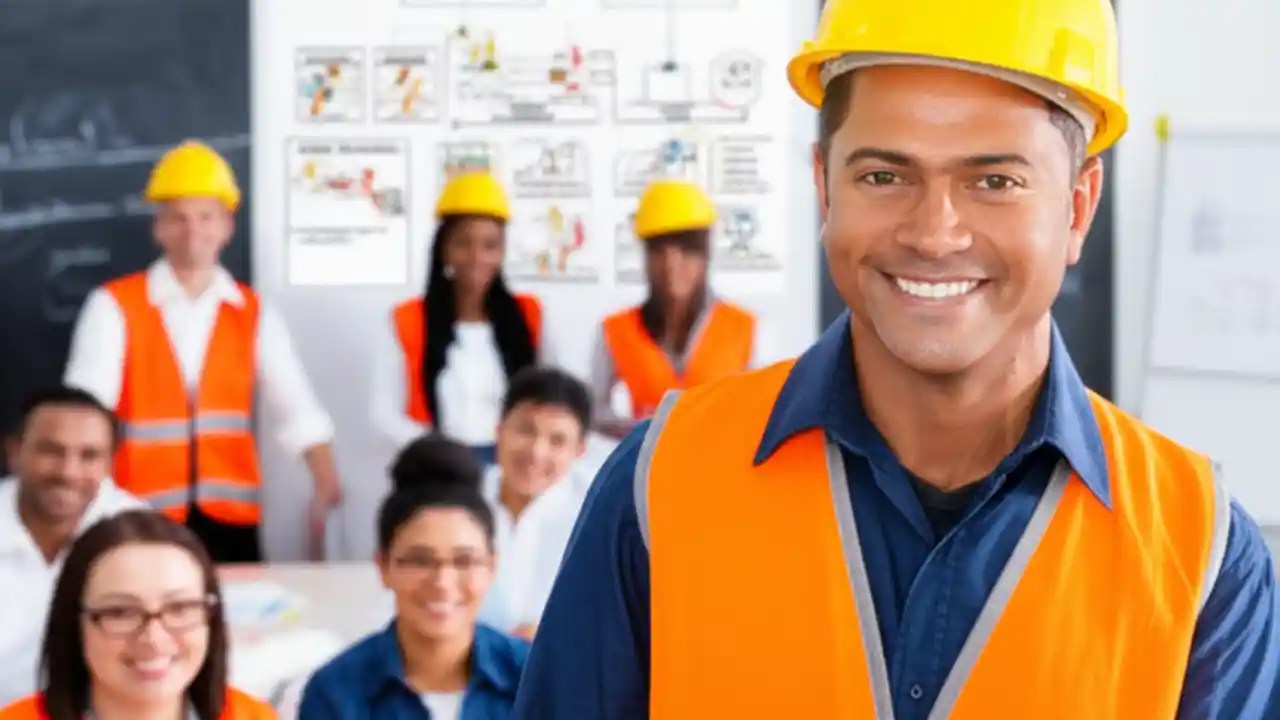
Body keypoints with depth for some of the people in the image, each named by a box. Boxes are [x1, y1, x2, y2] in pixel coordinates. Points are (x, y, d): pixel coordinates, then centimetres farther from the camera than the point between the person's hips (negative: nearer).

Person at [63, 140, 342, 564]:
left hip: (231, 517, 3)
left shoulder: (253, 314, 7)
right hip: (144, 518, -3)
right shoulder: (113, 307, -2)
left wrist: (327, 489, -11)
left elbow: (297, 410, 2)